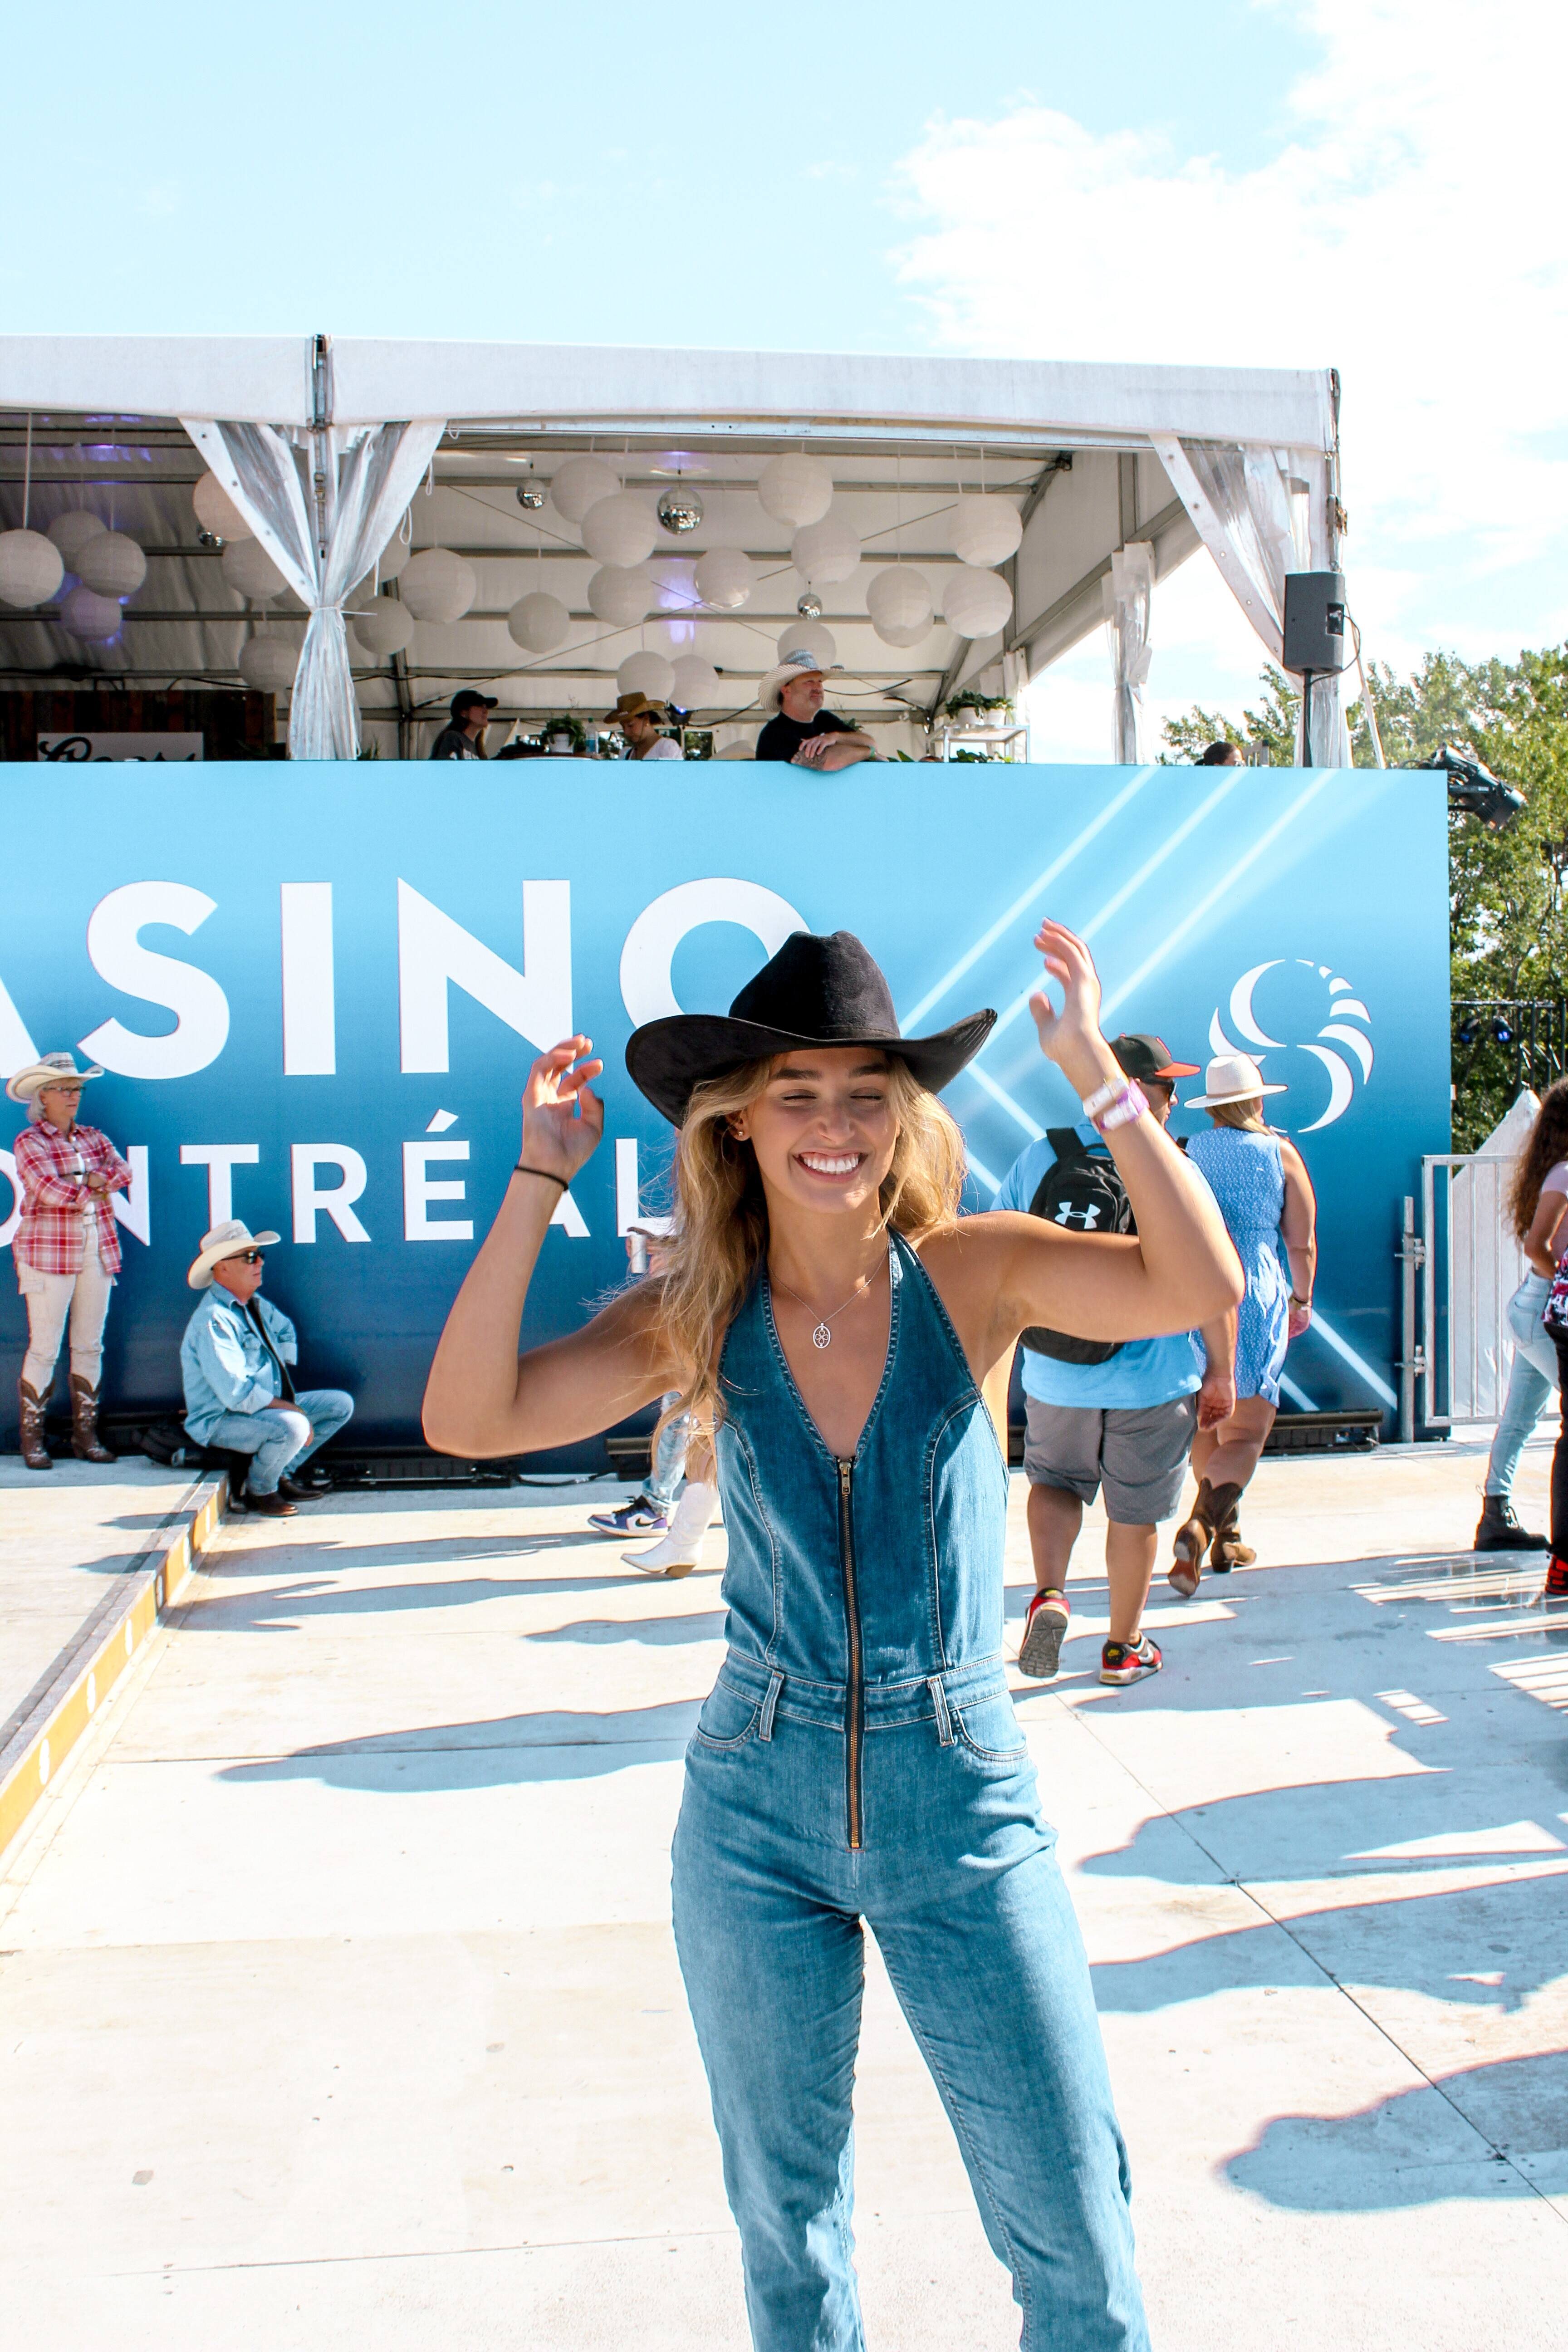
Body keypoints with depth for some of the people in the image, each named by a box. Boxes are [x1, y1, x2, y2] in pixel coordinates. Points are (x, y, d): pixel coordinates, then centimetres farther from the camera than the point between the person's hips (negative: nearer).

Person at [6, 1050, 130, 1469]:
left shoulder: (93, 1137, 14)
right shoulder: (30, 1141, -2)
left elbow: (122, 1172, -2)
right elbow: (47, 1189, -17)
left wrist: (91, 1179, -17)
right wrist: (94, 1187, -5)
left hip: (97, 1251, 5)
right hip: (48, 1254, -5)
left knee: (90, 1346, 7)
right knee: (44, 1350, -5)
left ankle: (86, 1436, 13)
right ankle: (32, 1440, 4)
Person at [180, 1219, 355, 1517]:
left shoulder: (255, 1304, 6)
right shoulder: (213, 1321, -23)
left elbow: (285, 1330, 31)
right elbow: (237, 1393, -29)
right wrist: (293, 1410, -22)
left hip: (269, 1403, 9)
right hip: (222, 1421, -9)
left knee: (341, 1404, 5)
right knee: (292, 1428, -35)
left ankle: (284, 1473, 8)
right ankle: (260, 1490, -7)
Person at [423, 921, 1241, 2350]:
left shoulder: (971, 1274, -8)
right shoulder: (698, 1319, -4)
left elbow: (1202, 1290, -23)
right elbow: (468, 1420, -16)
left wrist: (1098, 1078, -28)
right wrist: (540, 1178, -19)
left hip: (960, 1797, -1)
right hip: (757, 1805, 2)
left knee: (1074, 2231, 9)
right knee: (785, 2216, 21)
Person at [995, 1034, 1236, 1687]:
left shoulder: (1039, 1158, -5)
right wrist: (1221, 1374, 1)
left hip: (1054, 1379, 2)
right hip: (1153, 1384, -2)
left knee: (1054, 1480, 25)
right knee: (1135, 1512, 14)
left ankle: (1049, 1592, 2)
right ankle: (1124, 1647, 29)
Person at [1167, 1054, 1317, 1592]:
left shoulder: (1184, 1154, 6)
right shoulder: (1280, 1153, 1)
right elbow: (1302, 1242, 2)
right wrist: (1301, 1299, 17)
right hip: (1254, 1297, -3)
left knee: (1205, 1426, 16)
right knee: (1244, 1435, -4)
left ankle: (1226, 1539, 24)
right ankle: (1200, 1525, -26)